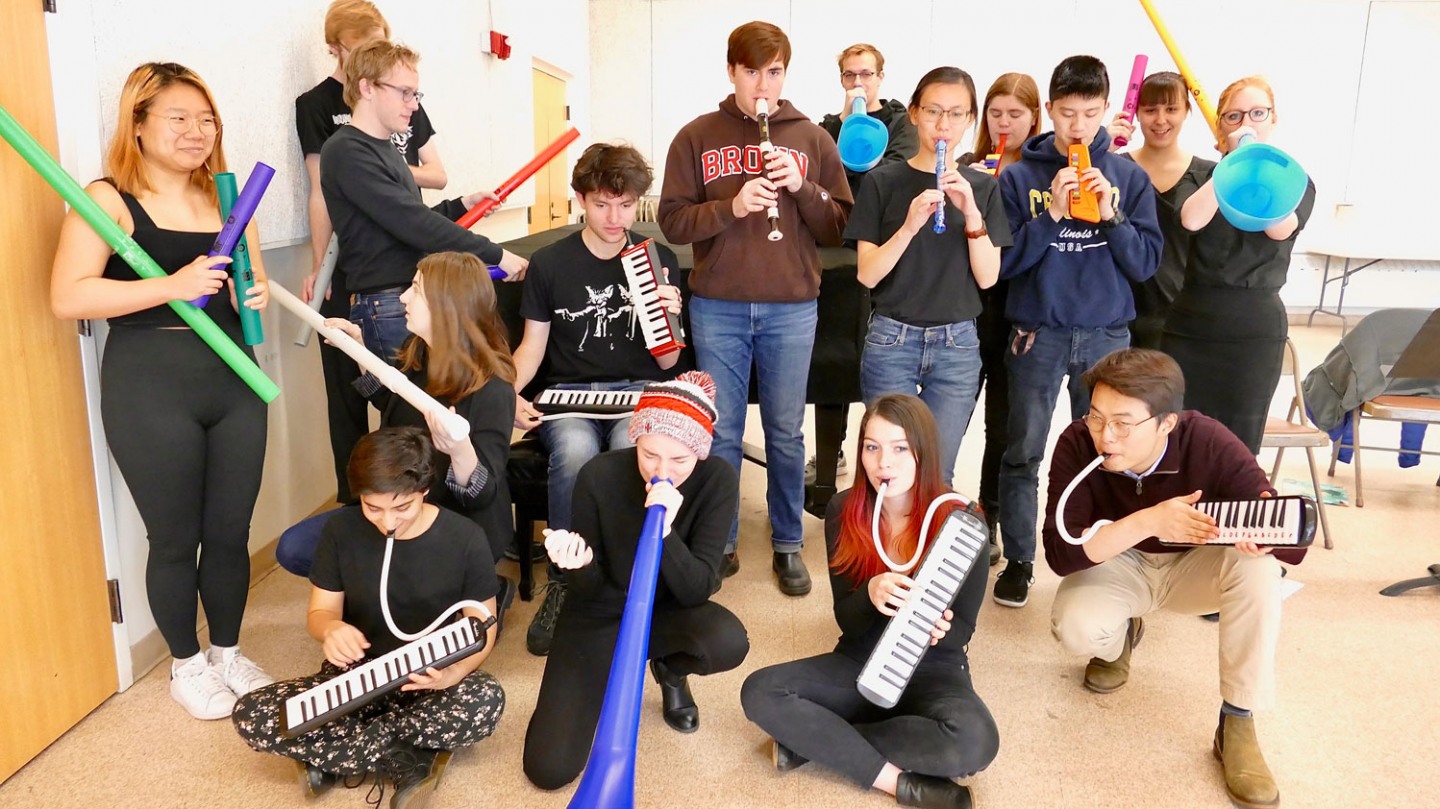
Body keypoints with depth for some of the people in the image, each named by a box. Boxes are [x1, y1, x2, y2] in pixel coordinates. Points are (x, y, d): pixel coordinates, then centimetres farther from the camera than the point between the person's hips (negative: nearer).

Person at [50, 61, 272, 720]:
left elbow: (253, 284, 22)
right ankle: (186, 664, 29)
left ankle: (228, 651, 33)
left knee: (230, 531, 11)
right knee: (175, 538, 7)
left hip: (234, 381, 5)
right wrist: (172, 285, -24)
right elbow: (68, 298, -17)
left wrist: (258, 294, -1)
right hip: (150, 388, -4)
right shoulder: (108, 200, -6)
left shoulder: (226, 199, 11)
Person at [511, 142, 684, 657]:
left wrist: (669, 319, -14)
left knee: (633, 448, -36)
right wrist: (511, 393, -11)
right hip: (568, 392, 0)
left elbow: (666, 362, 8)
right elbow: (533, 344, 9)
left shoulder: (658, 259, 7)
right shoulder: (549, 263, 5)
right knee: (575, 450, -36)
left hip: (637, 392, 0)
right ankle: (565, 581, -17)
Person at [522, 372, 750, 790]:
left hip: (668, 612, 1)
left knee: (728, 642, -35)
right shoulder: (599, 475, -22)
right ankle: (608, 674, 19)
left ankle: (670, 671, 4)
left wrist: (666, 532, -40)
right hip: (598, 617, 0)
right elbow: (590, 588, -13)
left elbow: (697, 590, -23)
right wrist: (581, 564, -37)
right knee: (549, 769, -11)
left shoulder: (718, 480, -20)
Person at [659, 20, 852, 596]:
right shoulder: (697, 138, 4)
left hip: (791, 310, 1)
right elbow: (673, 222, -1)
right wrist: (732, 206, -16)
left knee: (785, 434, 8)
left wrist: (802, 187, -12)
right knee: (721, 432, 7)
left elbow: (840, 228, 4)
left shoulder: (813, 140, 6)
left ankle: (787, 544, 23)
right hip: (717, 307, 0)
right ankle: (720, 542, 23)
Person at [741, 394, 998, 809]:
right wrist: (870, 594, -31)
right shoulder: (843, 511, -9)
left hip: (932, 670, -2)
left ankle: (811, 740, -20)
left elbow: (962, 630, -8)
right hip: (859, 663, 2)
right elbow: (847, 620, -7)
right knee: (759, 692, -21)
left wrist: (938, 628, -33)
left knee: (975, 741, -35)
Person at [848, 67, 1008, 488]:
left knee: (937, 473, 7)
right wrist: (909, 226, -21)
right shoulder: (884, 181, -1)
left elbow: (987, 276, 0)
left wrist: (971, 213, -14)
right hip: (892, 340, -2)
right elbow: (867, 274, -6)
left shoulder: (982, 187, 6)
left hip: (957, 344, 2)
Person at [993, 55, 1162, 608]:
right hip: (1038, 333, -1)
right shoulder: (1020, 176, -1)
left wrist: (1112, 216, -14)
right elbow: (1003, 261, -6)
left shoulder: (1129, 177, 4)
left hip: (1107, 336, 1)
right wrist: (1051, 214, -16)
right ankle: (1018, 560, 19)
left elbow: (1146, 263, 0)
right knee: (1023, 454, 5)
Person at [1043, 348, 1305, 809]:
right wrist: (1148, 521, -46)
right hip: (1115, 565, 0)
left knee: (1257, 567, -31)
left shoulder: (1209, 443, -28)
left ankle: (1238, 724, -16)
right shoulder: (1077, 445, -27)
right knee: (1075, 629, -29)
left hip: (1192, 566, 0)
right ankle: (1120, 637, 11)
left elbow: (1292, 543, -26)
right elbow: (1060, 553, -33)